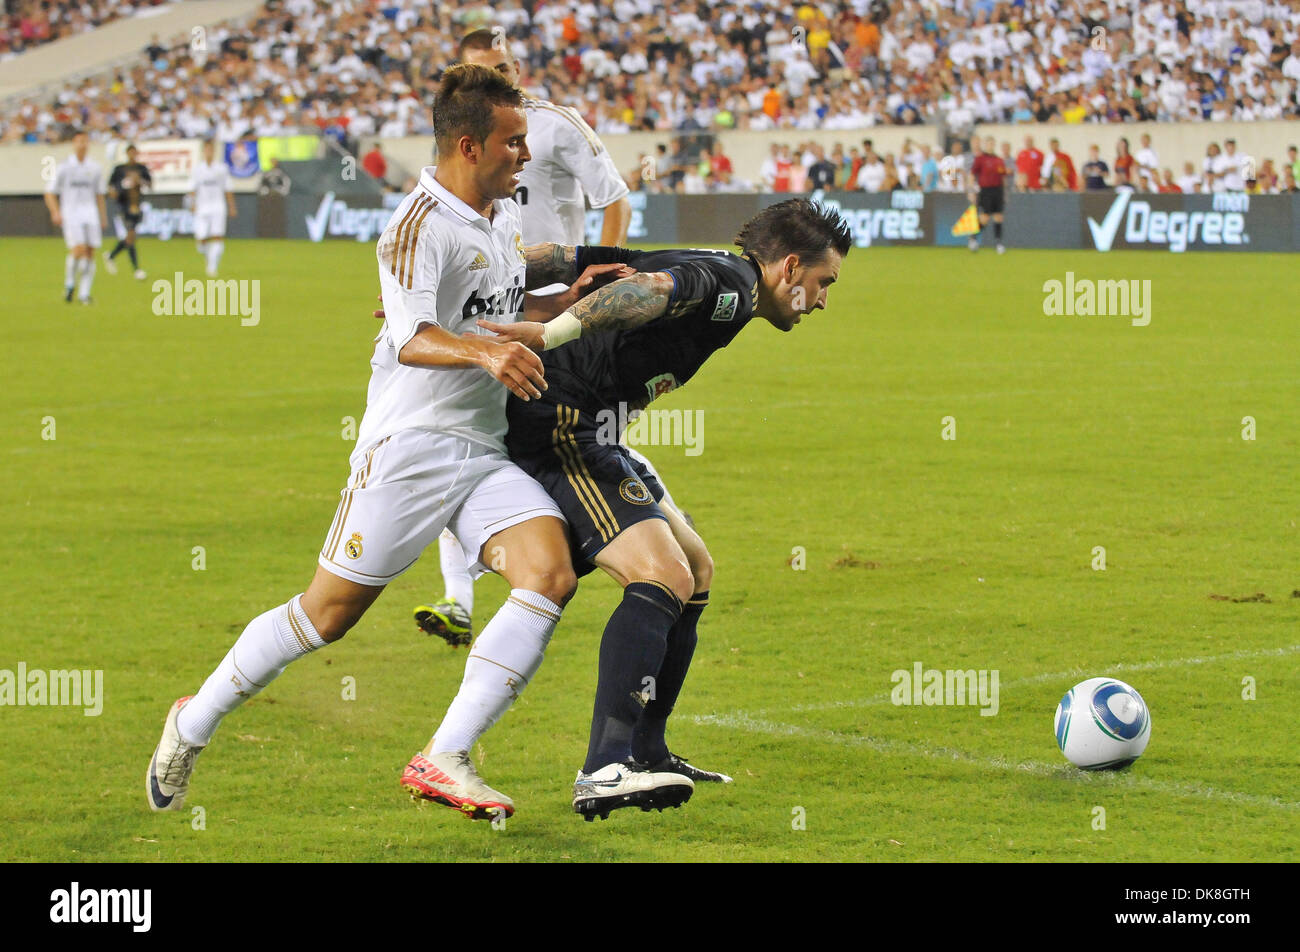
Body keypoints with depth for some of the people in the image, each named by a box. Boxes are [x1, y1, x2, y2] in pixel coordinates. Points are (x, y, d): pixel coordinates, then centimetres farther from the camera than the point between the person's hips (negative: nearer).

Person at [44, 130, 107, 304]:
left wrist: (103, 217, 15)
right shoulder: (64, 167, -1)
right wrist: (55, 213, -13)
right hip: (70, 213, -4)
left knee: (90, 253, -3)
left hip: (90, 213, 4)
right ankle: (69, 283, 2)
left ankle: (84, 293, 3)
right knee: (78, 249, -19)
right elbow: (50, 192, 1)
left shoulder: (95, 168, 10)